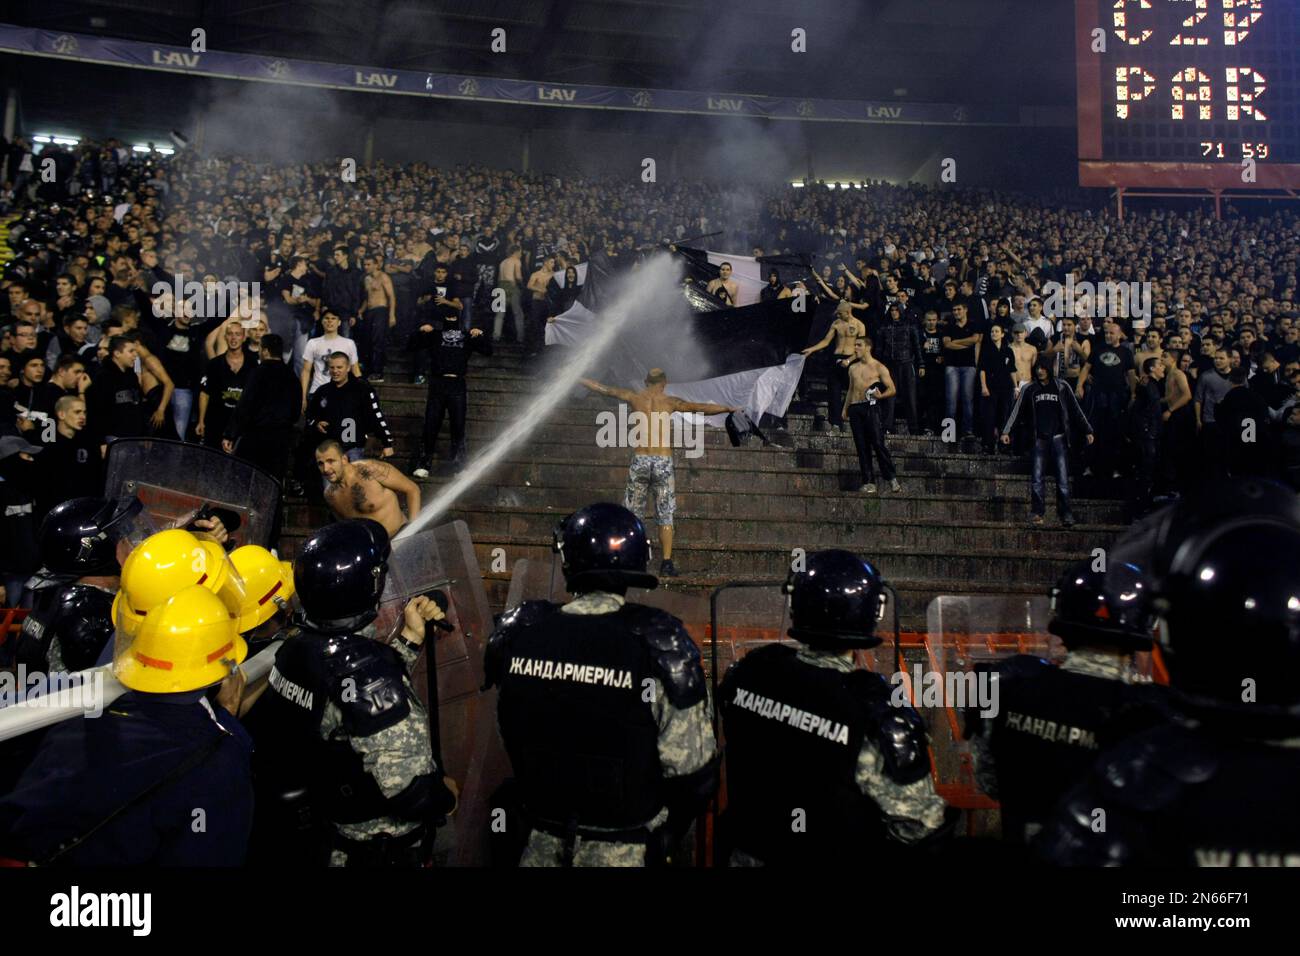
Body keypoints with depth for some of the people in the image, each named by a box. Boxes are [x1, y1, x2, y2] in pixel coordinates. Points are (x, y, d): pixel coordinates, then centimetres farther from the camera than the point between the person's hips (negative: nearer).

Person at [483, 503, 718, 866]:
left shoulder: (517, 632, -12)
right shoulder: (660, 645, -22)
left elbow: (514, 734, 2)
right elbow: (691, 768, -18)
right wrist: (669, 836, 0)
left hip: (539, 841, 3)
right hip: (624, 850, -2)